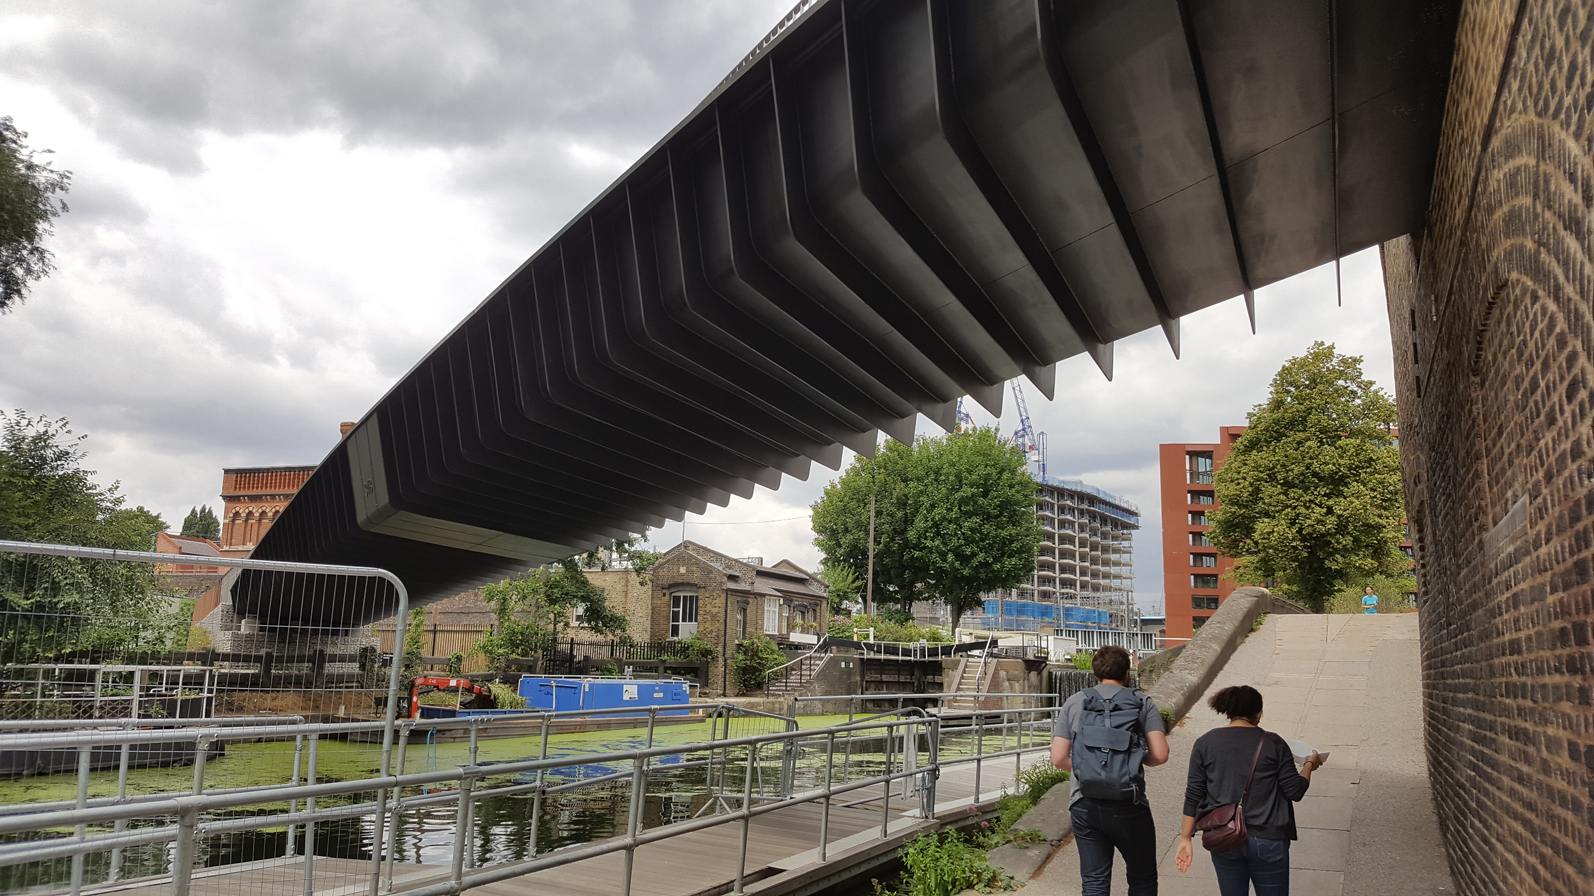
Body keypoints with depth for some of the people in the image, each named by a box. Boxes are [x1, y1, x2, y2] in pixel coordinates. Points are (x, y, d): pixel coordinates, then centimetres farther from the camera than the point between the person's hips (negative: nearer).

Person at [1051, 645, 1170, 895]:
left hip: (1084, 805, 2)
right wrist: (1138, 759, 14)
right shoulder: (1142, 702, 3)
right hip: (1128, 807, -1)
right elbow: (1160, 755, -6)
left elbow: (1059, 758, 1)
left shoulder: (1073, 703, 6)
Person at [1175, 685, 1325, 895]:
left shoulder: (1204, 743, 0)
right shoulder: (1273, 743, -5)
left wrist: (1186, 839, 6)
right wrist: (1310, 763, 15)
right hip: (1267, 842, -2)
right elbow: (1295, 791, -3)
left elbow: (1193, 796, 0)